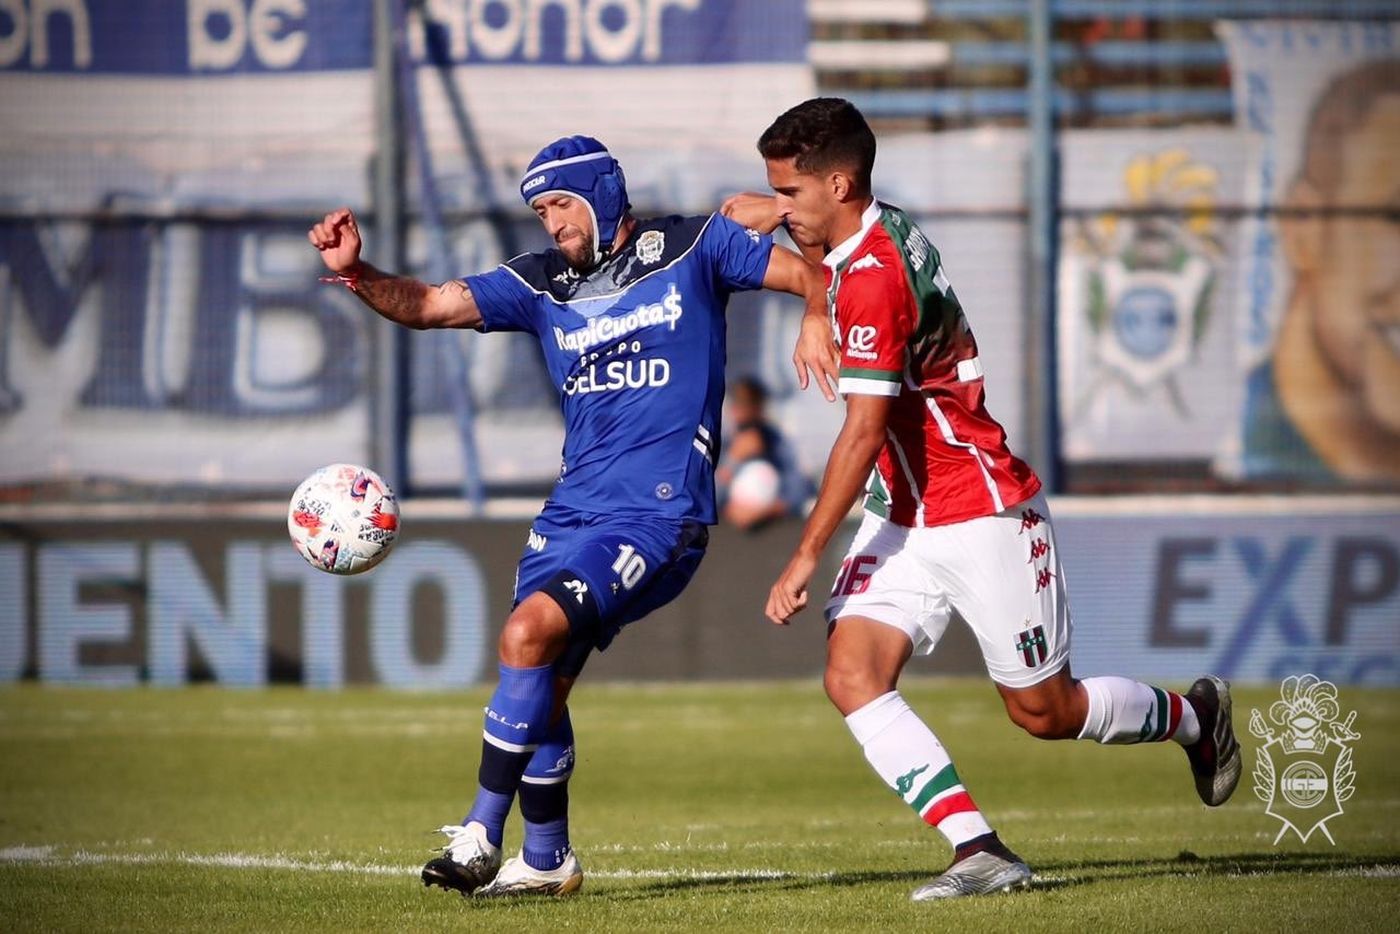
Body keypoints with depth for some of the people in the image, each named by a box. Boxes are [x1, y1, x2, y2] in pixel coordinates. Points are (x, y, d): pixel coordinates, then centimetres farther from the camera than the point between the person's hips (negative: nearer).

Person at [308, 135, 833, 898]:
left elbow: (812, 278, 2)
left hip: (658, 513, -6)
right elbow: (430, 306, 2)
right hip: (571, 510, 6)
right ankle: (545, 860, 27)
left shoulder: (690, 248, 1)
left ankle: (481, 834, -18)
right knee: (542, 684, 8)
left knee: (528, 632, -23)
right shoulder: (541, 284, 11)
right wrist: (355, 273, -15)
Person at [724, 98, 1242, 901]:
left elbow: (863, 434, -26)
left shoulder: (872, 280, -25)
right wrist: (777, 212, 8)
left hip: (984, 515, -9)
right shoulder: (883, 230, 2)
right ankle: (981, 851, -17)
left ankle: (1195, 715, 33)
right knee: (852, 677, -12)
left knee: (1045, 711, 5)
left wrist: (807, 556, -24)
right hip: (904, 520, 9)